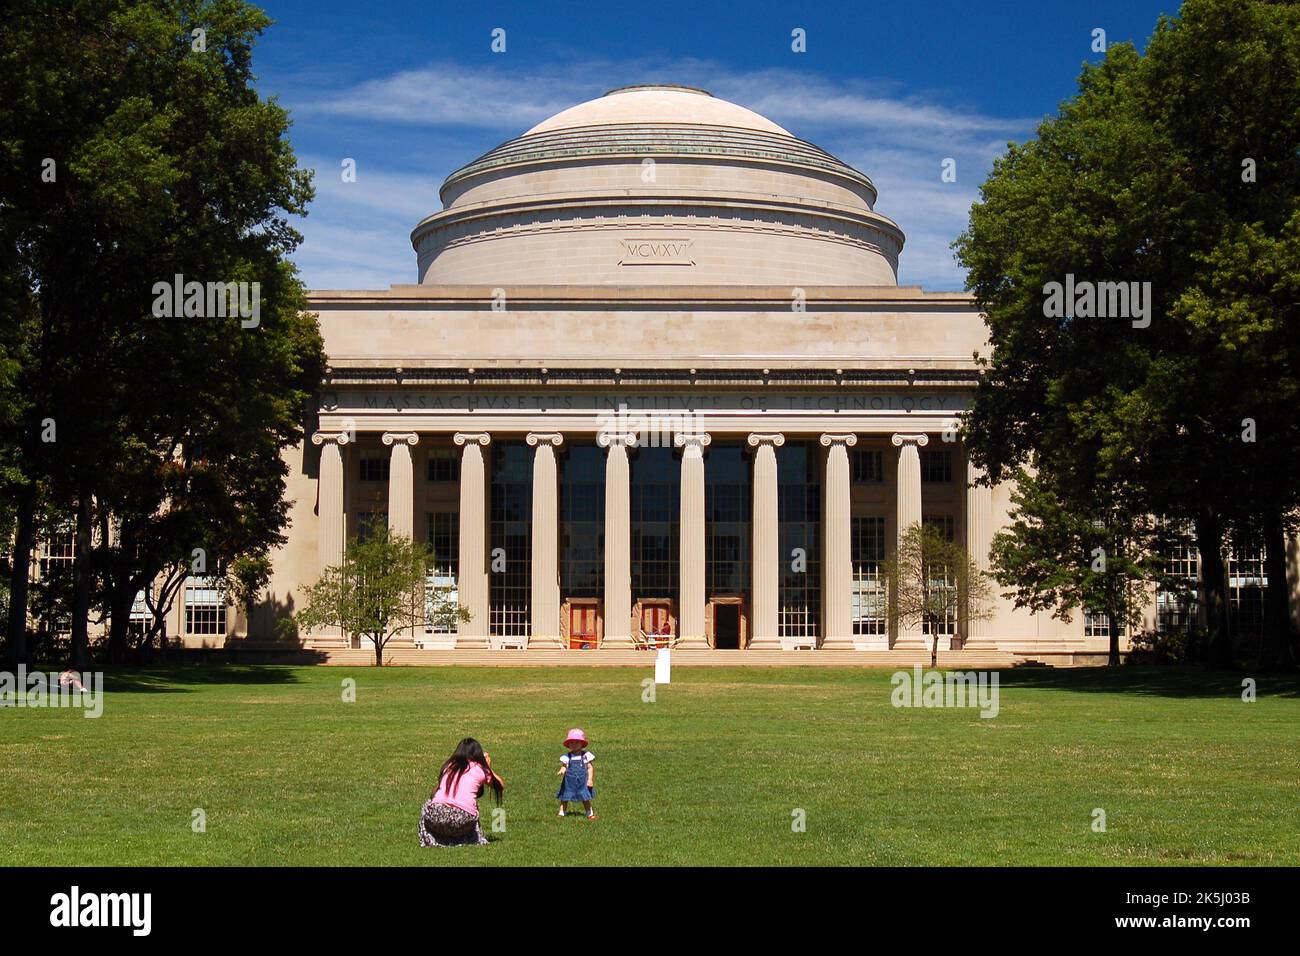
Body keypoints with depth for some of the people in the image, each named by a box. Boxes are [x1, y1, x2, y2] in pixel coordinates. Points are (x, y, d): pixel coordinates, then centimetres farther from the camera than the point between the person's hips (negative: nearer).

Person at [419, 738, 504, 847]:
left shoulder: (449, 766, 21)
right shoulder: (480, 769, 14)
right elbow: (501, 785, 28)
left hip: (436, 815, 1)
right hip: (463, 819, -1)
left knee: (427, 808, 34)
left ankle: (432, 842, 21)